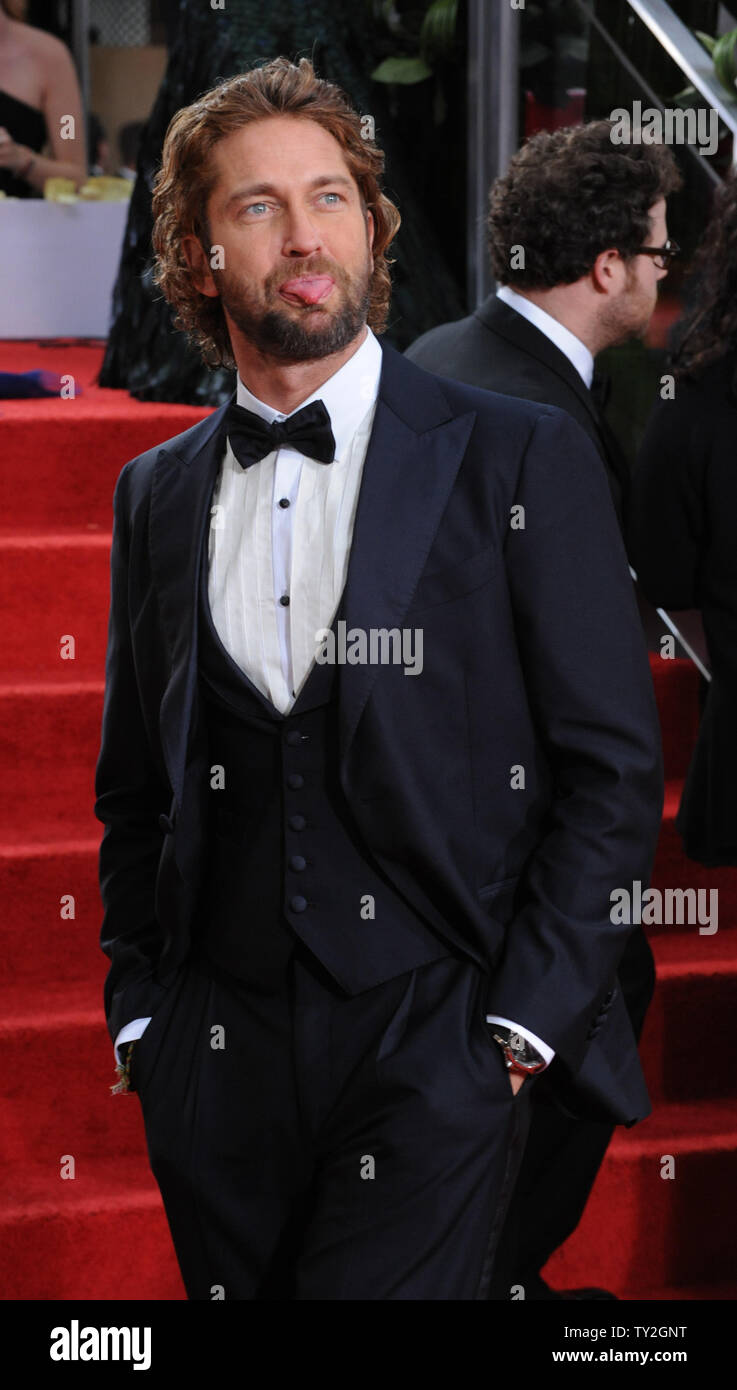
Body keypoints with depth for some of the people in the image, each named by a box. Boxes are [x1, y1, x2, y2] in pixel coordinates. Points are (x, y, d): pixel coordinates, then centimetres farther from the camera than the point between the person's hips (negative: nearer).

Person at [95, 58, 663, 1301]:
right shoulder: (158, 495, 11)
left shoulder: (521, 461, 0)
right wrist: (139, 1011, 8)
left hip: (433, 1048, -3)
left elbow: (615, 767, -1)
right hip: (216, 1060, 4)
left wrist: (522, 1022, -8)